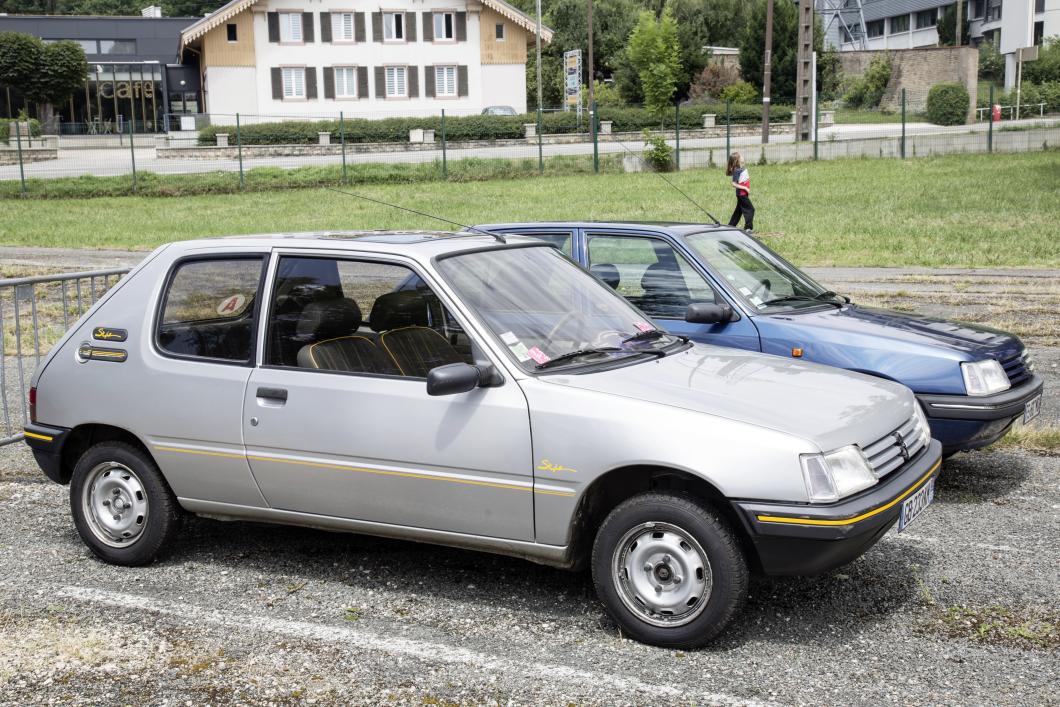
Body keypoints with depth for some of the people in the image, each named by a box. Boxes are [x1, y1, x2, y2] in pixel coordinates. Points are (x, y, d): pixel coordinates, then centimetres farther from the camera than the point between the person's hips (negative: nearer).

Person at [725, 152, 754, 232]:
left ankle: (731, 226, 25)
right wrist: (745, 188, -21)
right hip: (741, 193, -9)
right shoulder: (736, 171, -20)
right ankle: (748, 227, -4)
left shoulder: (743, 168, 5)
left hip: (744, 193, 9)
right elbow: (734, 184, -22)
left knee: (739, 210, 16)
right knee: (750, 209, -7)